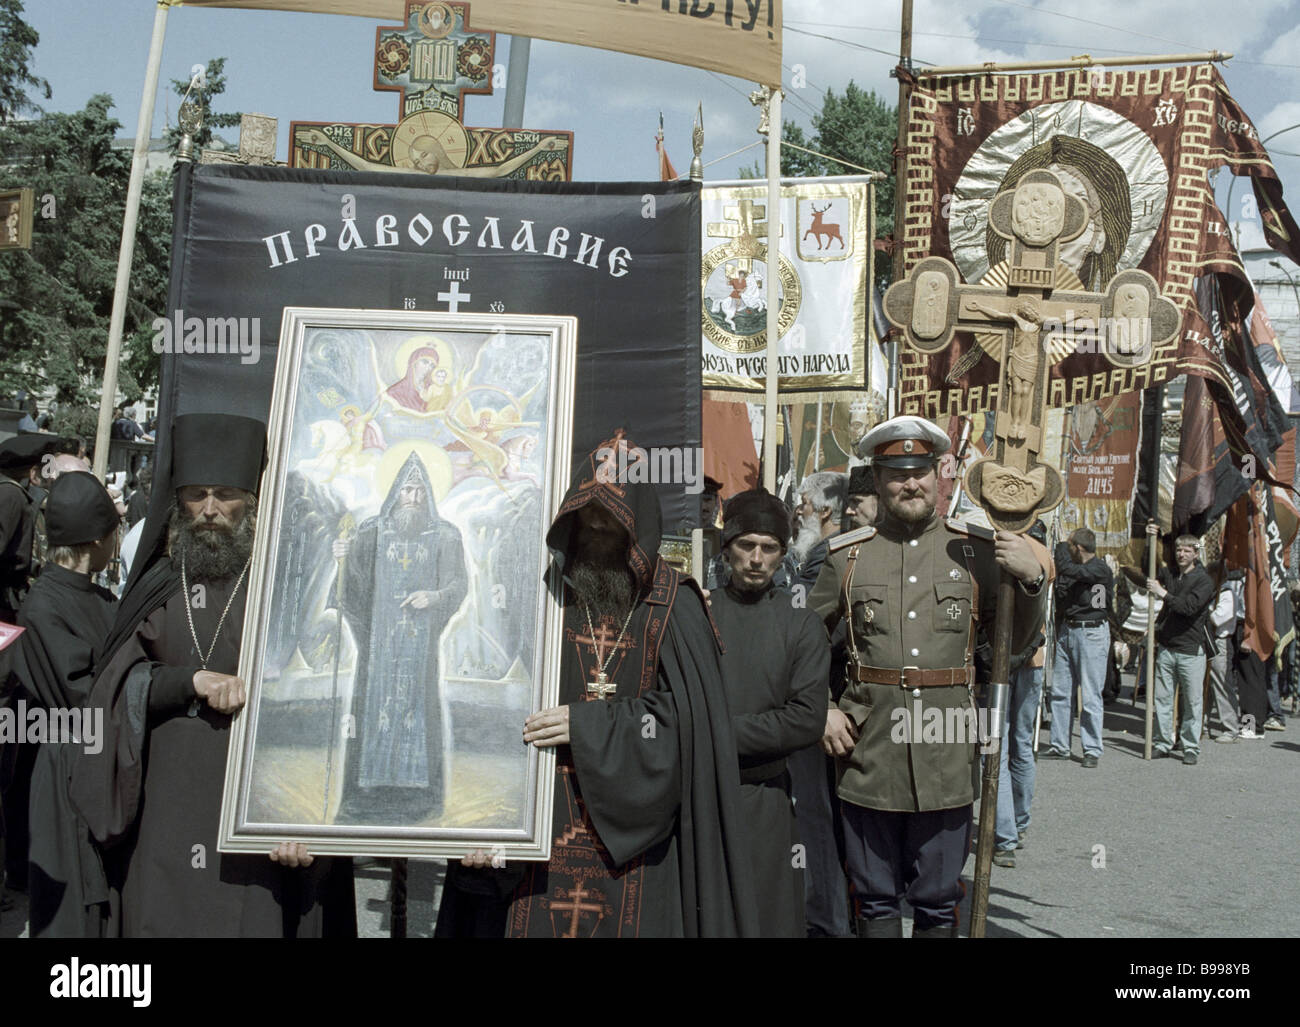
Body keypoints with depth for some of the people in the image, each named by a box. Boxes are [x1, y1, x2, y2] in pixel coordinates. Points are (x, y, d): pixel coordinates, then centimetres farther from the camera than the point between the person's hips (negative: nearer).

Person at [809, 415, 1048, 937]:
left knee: (939, 904, 13)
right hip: (868, 752, 0)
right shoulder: (848, 555, 3)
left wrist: (1033, 579, -10)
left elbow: (1018, 641, 7)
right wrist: (819, 712, -1)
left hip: (947, 753, 0)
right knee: (876, 901, 13)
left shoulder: (976, 550, 4)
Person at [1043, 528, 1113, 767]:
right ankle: (1060, 746, 16)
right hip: (1066, 631, 8)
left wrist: (1061, 548, -7)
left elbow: (1067, 568, -24)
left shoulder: (1100, 568, -11)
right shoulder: (1074, 568, 13)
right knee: (1060, 691, 8)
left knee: (1090, 695, -4)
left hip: (1091, 633, -8)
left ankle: (1092, 750, 5)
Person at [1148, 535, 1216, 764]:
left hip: (1191, 650, -5)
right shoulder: (1169, 574, 10)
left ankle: (1191, 748, 10)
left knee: (1192, 702, 1)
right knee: (1162, 698, 5)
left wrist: (1163, 593, -18)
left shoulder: (1204, 580, -5)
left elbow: (1189, 607, -18)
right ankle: (1163, 743, 14)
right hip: (1166, 647, 5)